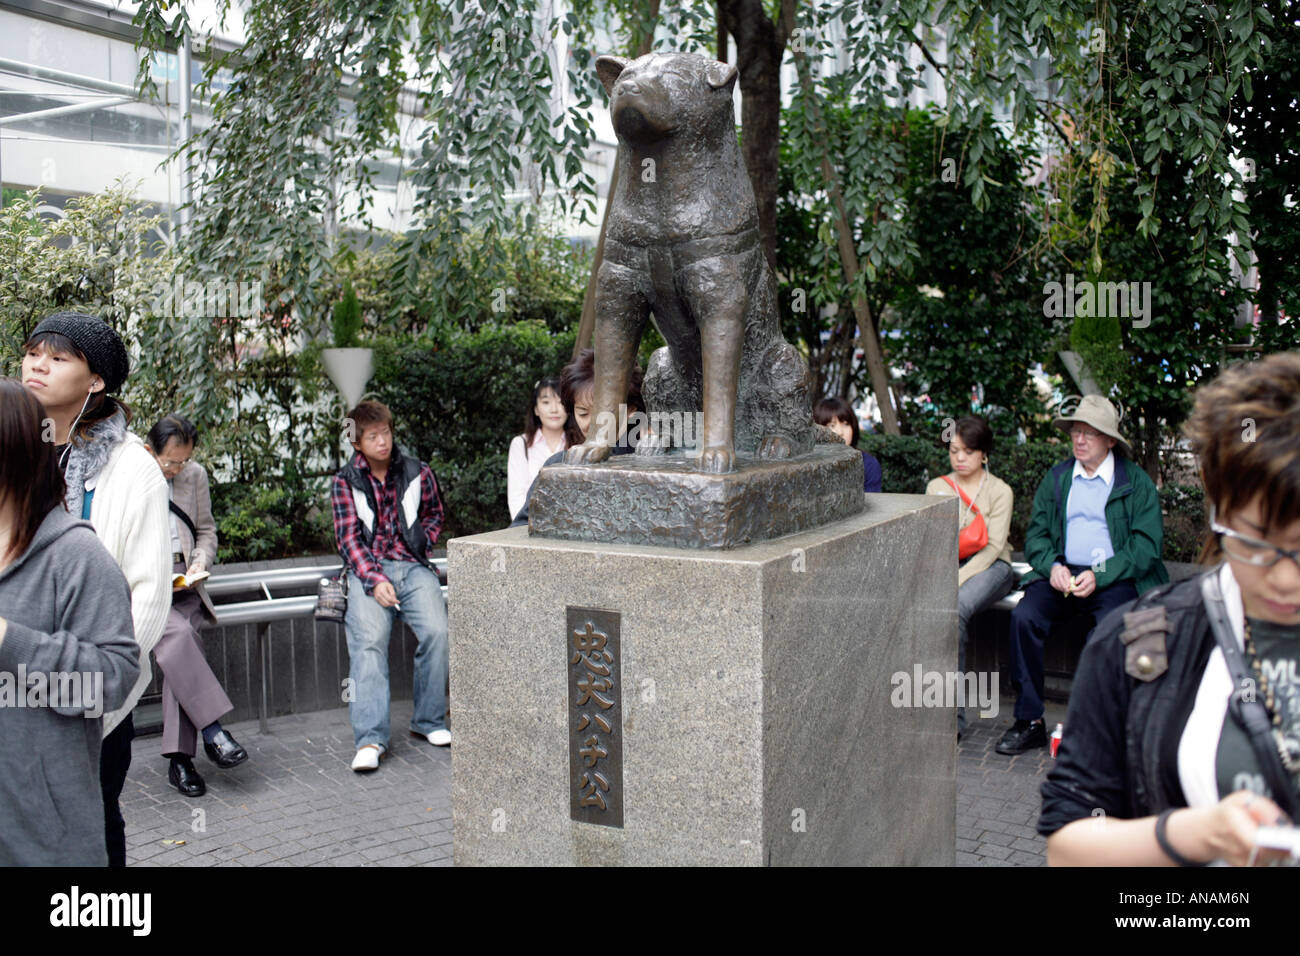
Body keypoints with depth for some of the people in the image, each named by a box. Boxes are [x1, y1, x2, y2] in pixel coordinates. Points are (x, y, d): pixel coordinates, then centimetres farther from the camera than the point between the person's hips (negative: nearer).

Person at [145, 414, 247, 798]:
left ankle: (178, 758, -21)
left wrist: (200, 563, 2)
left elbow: (206, 531, 22)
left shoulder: (196, 475, 12)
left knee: (180, 645, -23)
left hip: (181, 580, 3)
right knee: (177, 633, -32)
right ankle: (212, 730, -28)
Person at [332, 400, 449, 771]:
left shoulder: (418, 473, 10)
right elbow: (349, 538, 1)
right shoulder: (345, 481, 7)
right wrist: (375, 580, -13)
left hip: (412, 566, 1)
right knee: (369, 639, -26)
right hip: (366, 569, -1)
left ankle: (429, 721, -4)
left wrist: (423, 541, 5)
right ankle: (370, 738, -26)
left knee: (437, 631, -23)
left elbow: (435, 514, 26)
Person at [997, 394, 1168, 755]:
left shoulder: (1137, 482, 3)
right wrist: (1053, 566, -9)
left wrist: (1099, 575, -16)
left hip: (1117, 578, -3)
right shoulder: (1056, 478, 15)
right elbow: (1036, 534, 13)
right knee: (1024, 617, -24)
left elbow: (1146, 545, -4)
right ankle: (1029, 722, -16)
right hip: (1063, 573, 3)